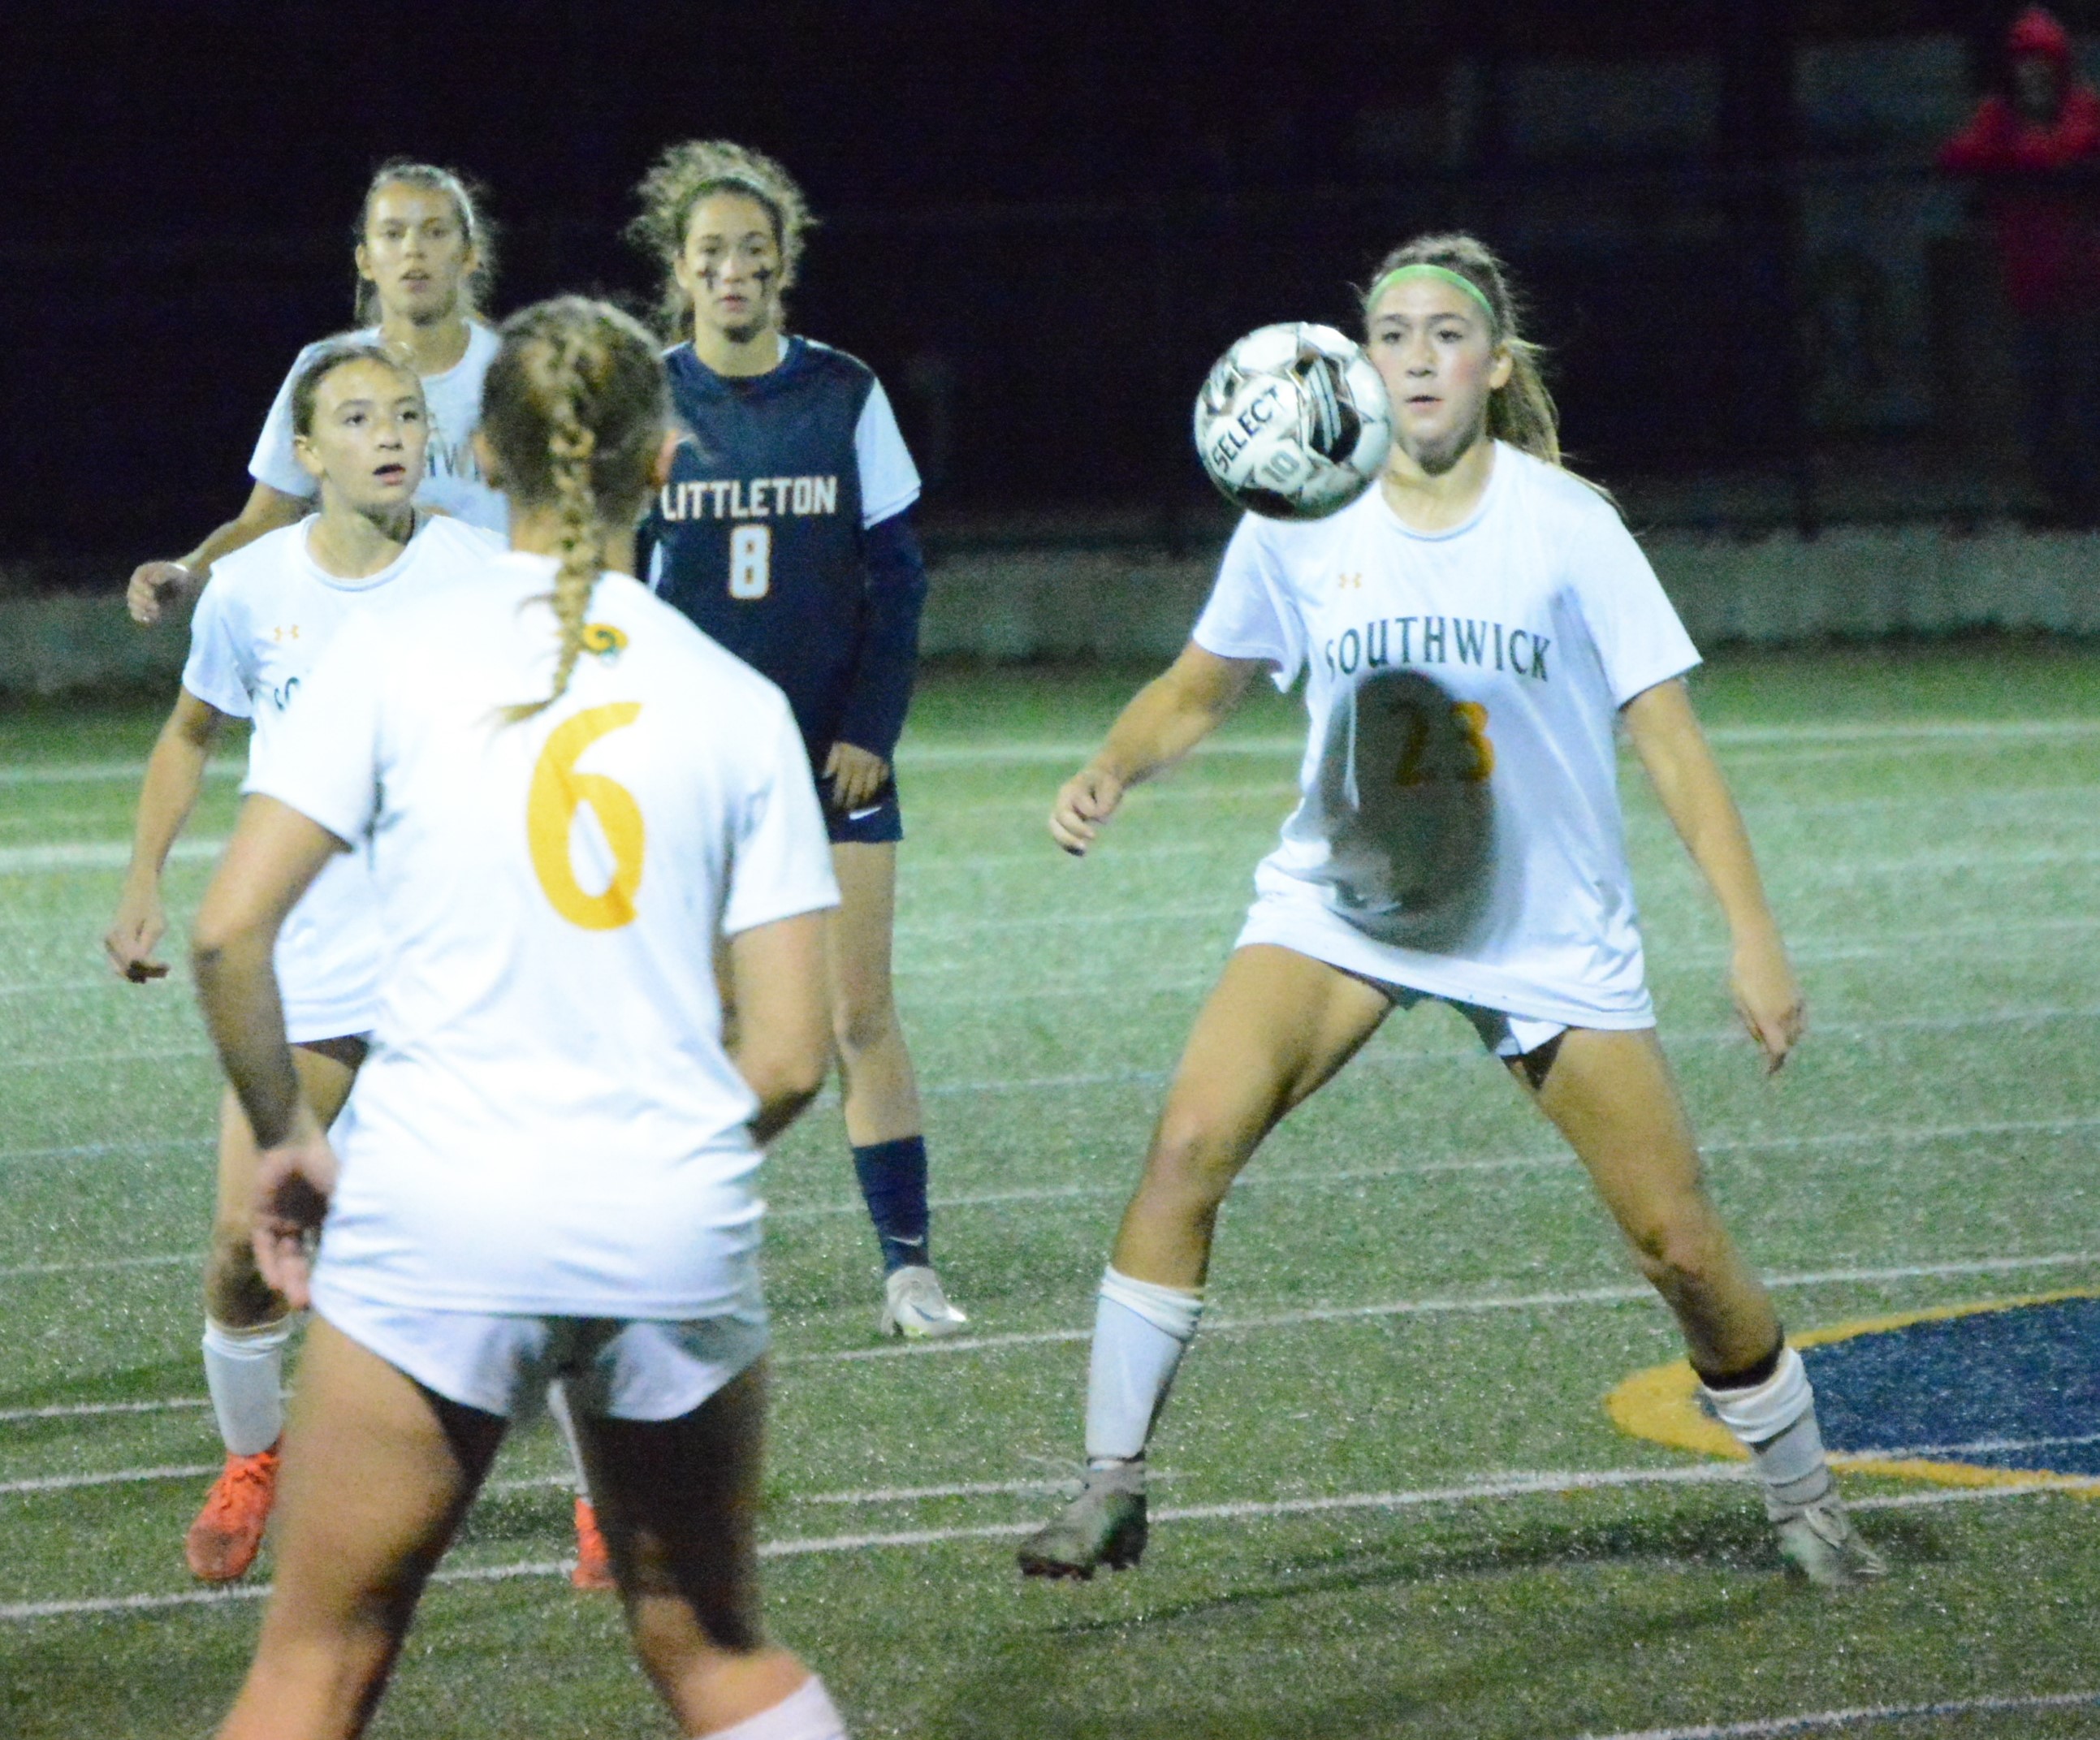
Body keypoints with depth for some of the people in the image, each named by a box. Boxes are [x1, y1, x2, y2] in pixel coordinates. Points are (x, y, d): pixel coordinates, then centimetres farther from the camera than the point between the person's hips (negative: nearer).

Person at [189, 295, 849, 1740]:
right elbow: (791, 1056, 4)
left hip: (437, 1217, -2)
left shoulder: (395, 659, 0)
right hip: (678, 1236, 2)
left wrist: (286, 1134, 9)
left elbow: (228, 932, -6)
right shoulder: (739, 702, 6)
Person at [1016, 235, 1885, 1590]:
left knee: (1681, 1243, -3)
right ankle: (1112, 1485, -12)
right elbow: (1199, 690, 10)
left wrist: (1754, 935, -16)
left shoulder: (1566, 526, -11)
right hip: (1340, 900, 1)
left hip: (1550, 925, -1)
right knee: (1190, 1145, -22)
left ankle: (1805, 1499, 22)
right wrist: (1114, 771, -10)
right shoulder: (1302, 525, -5)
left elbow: (1670, 735, -9)